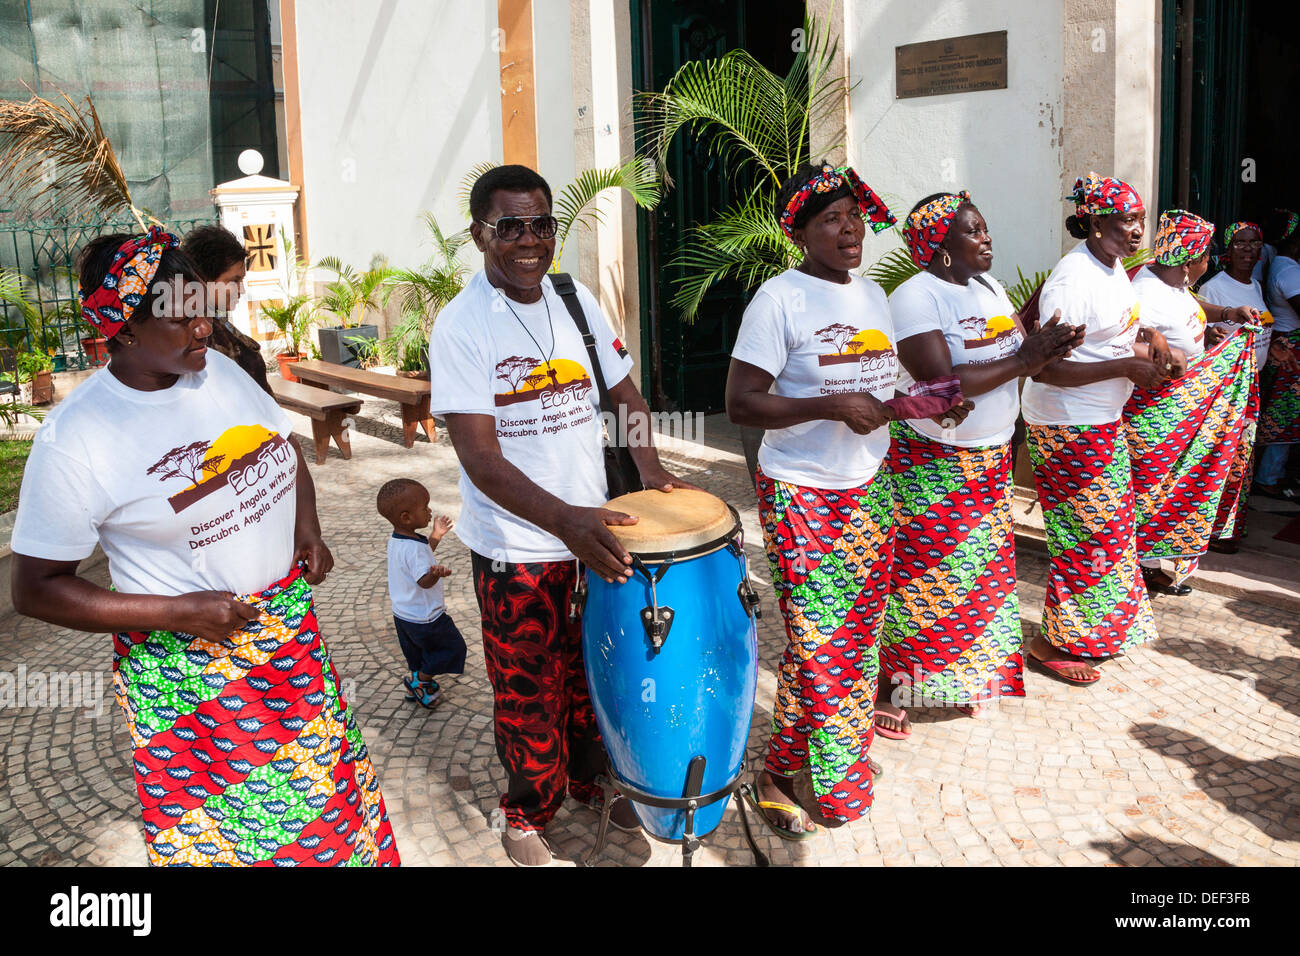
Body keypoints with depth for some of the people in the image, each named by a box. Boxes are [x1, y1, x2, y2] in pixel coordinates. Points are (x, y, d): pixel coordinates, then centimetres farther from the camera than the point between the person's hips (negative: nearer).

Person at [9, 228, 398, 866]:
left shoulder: (220, 369, -1)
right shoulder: (75, 438, -19)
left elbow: (285, 449, 17)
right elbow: (34, 589, -13)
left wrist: (307, 531, 1)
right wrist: (176, 612, -20)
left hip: (291, 629, 5)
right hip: (186, 665, -5)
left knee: (331, 792, 17)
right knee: (224, 840, 9)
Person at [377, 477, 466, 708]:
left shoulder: (395, 540, 1)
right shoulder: (414, 547, -31)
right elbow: (424, 581, -38)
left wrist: (435, 536, 19)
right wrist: (435, 574, -58)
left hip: (402, 614, 10)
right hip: (424, 618, -9)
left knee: (417, 653, 26)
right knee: (453, 646, 8)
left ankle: (416, 686, 39)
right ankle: (420, 680, 14)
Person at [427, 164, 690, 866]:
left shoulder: (576, 302, 2)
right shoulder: (461, 327, -16)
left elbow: (623, 392, 15)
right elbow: (480, 458, -24)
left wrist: (648, 466, -2)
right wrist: (566, 521, -36)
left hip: (595, 528, 5)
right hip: (516, 550, -5)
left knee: (594, 672, 21)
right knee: (528, 692, 11)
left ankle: (592, 778, 47)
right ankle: (527, 814, 36)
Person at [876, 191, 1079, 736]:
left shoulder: (989, 287, 10)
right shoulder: (917, 297, -17)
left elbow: (1017, 354, 12)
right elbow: (942, 383, -27)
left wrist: (1044, 347, -10)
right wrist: (1022, 359, -22)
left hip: (990, 457, 8)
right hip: (929, 462, -8)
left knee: (979, 569, 15)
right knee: (914, 573, -1)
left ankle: (965, 678, 31)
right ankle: (886, 686, 12)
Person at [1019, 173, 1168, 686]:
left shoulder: (1114, 267, 8)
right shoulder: (1074, 277, -22)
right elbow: (1046, 368, -27)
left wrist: (1147, 335, 5)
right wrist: (1127, 366, -24)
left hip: (1102, 422, 10)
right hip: (1070, 427, -10)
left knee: (1110, 527, 17)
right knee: (1088, 536, -1)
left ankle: (1087, 631, 33)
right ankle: (1051, 644, 14)